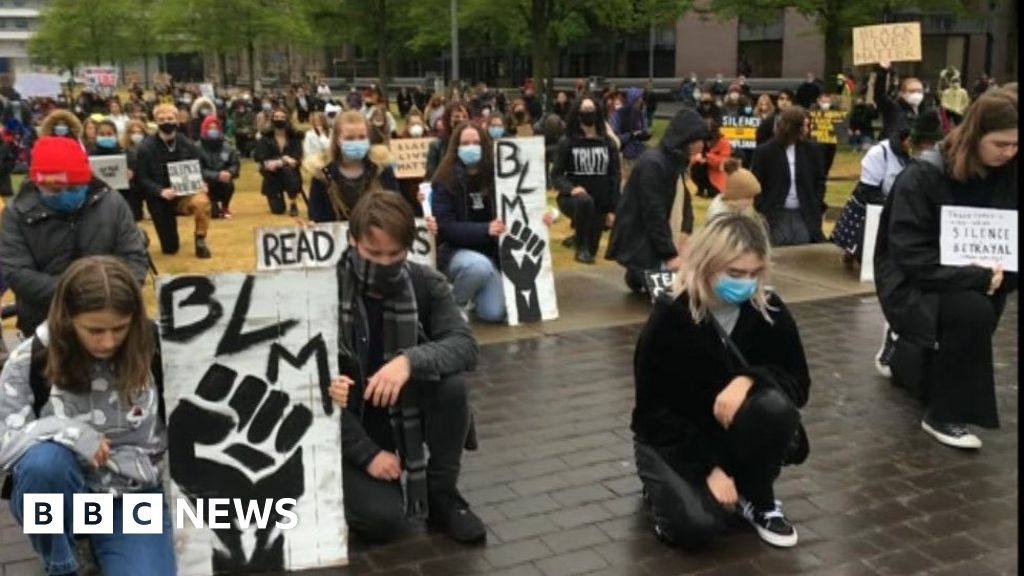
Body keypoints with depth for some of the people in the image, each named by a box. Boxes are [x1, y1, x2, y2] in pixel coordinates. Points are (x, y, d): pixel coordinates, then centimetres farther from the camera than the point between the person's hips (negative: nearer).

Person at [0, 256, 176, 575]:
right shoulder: (30, 360, -13)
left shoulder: (154, 350, -11)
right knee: (44, 460, -34)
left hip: (134, 494, -1)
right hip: (59, 493, 1)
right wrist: (66, 431, -28)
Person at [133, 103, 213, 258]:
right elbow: (141, 179, -9)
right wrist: (161, 191, -25)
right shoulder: (145, 148, -9)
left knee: (201, 201, -37)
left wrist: (202, 184, -19)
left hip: (186, 194, 1)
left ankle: (200, 239, -11)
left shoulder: (188, 145, -3)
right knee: (170, 249, 0)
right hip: (160, 200, 0)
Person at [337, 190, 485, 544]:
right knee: (385, 519, -23)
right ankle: (353, 482, 14)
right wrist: (368, 453, -18)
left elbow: (465, 345, -23)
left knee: (451, 384, -28)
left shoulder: (426, 284, -9)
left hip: (404, 414, 3)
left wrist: (410, 360, -42)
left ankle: (442, 495, -6)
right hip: (347, 422, -3)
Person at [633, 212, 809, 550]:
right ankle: (667, 484, 10)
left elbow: (799, 383, -10)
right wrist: (710, 468, -22)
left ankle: (757, 497, -3)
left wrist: (750, 379, -32)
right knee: (697, 526, -27)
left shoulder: (770, 312, -12)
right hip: (673, 438, -3)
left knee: (774, 405, -31)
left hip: (733, 432, 3)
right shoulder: (670, 318, -20)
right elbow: (653, 411, -16)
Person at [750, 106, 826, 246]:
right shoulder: (764, 152, -5)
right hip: (776, 216, -2)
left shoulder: (811, 149, 4)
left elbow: (819, 180, 12)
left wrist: (818, 209, 2)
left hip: (805, 215, 3)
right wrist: (761, 213, -7)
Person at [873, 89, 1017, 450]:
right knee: (973, 310, -30)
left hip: (968, 279, 7)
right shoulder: (922, 176, -20)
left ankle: (909, 352, 23)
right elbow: (912, 257, -24)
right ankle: (945, 416, -13)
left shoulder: (1007, 177, -3)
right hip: (911, 282, -7)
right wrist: (977, 277, -30)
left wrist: (998, 272, -18)